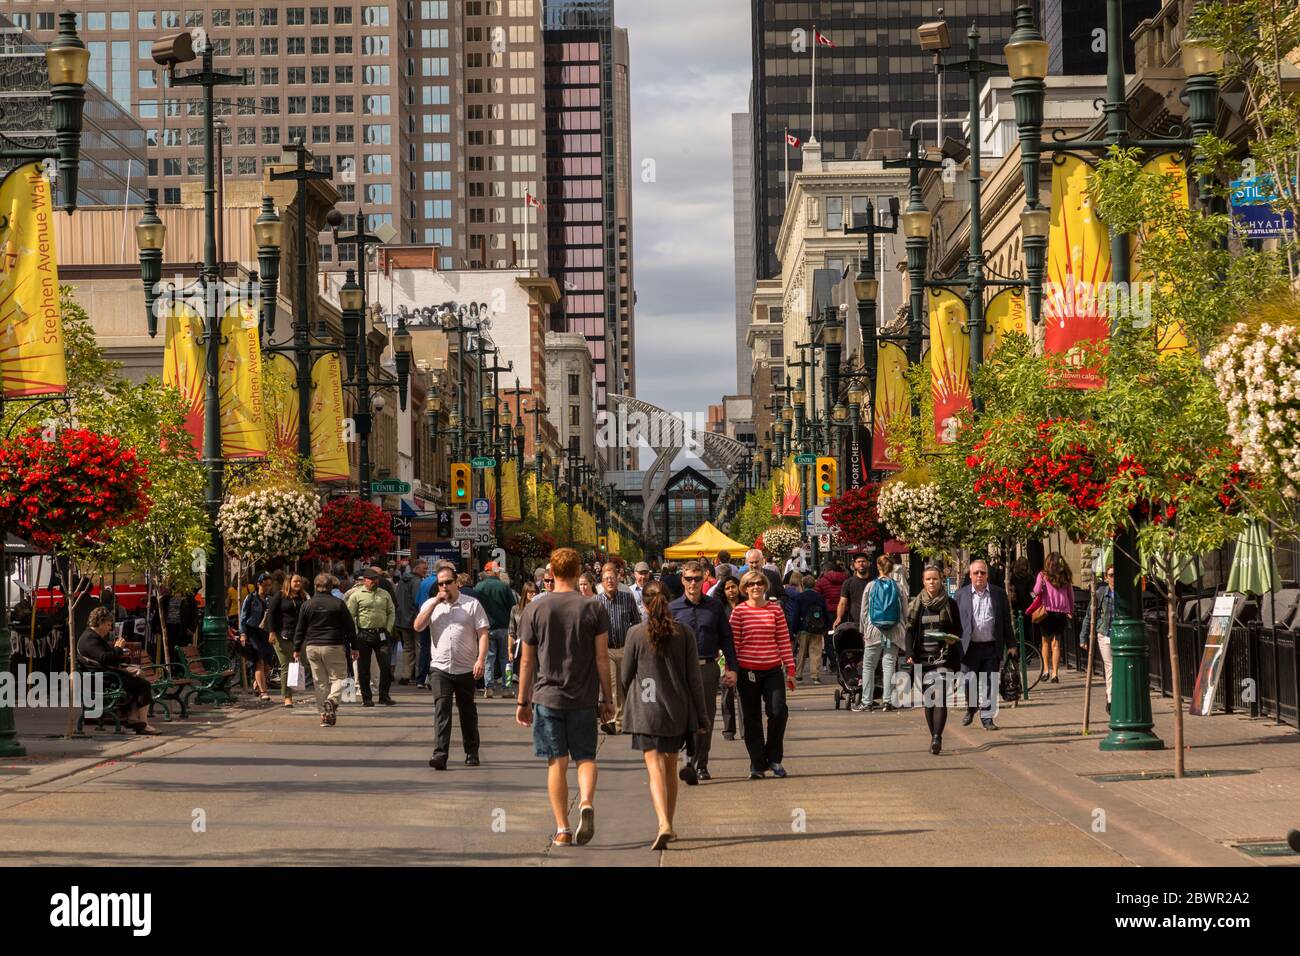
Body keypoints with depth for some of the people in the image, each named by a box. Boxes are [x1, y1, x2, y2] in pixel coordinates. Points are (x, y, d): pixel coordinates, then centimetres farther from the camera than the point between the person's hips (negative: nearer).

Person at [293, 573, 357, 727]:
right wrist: (354, 646, 9)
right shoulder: (338, 603, -4)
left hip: (312, 647, 3)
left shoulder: (307, 605, 4)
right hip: (334, 646, -3)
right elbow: (350, 627, 0)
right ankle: (332, 700, -25)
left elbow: (300, 629, 7)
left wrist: (297, 649, 15)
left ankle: (325, 714, 7)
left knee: (320, 681, 8)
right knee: (338, 677, 4)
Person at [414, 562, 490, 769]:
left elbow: (483, 634, -3)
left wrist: (481, 659, -14)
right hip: (440, 668, 1)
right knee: (441, 710, -13)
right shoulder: (431, 605, 10)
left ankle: (472, 752, 24)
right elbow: (417, 626, -4)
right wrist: (435, 603, -9)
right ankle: (440, 754, -19)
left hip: (466, 669, -1)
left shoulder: (472, 604, 2)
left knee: (468, 712, 11)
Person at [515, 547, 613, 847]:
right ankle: (586, 802, -18)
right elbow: (602, 658, -1)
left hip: (547, 696, 0)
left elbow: (527, 661, 2)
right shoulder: (594, 608, -2)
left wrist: (523, 702, 9)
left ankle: (562, 830, 4)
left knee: (557, 762, 5)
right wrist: (607, 699, 7)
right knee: (585, 757, 10)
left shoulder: (535, 610, -1)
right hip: (584, 698, 0)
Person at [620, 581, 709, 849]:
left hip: (647, 710, -3)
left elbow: (625, 674, 2)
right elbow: (694, 678, 0)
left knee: (655, 769, -8)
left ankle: (664, 824, -26)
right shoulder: (683, 634, -1)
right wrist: (701, 717, 7)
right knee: (670, 768, 17)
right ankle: (669, 825, 25)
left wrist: (624, 698, 24)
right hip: (678, 711, 3)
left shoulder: (636, 633, -6)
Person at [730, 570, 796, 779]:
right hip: (748, 671, -1)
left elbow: (784, 640, 5)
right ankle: (757, 764, 14)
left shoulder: (775, 609, 4)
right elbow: (733, 643, 0)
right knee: (752, 719, 5)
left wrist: (790, 669, 3)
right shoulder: (739, 611, -1)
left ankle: (774, 758, 10)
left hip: (772, 670, 1)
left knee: (778, 712, -10)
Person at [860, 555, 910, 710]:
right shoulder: (900, 586, -1)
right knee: (889, 665, 4)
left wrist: (863, 631, 12)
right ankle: (887, 701, 0)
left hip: (874, 631, -1)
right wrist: (905, 631, 12)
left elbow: (864, 611, 3)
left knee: (868, 666, 9)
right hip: (894, 632, 1)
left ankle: (868, 701, 8)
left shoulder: (870, 586, -2)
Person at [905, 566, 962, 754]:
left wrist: (953, 639, -13)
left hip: (944, 657, -2)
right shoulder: (916, 605, 9)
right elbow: (910, 631, 9)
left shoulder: (950, 604, 5)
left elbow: (958, 630, 10)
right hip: (923, 658, 3)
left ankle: (937, 737, -21)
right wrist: (910, 654, -3)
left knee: (940, 696, -15)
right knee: (927, 699, 4)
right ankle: (935, 737, 13)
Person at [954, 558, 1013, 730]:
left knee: (990, 684, 0)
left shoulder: (999, 594, 6)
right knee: (969, 681, 2)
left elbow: (1006, 621, 8)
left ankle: (987, 717, 9)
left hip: (991, 647, 0)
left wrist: (1010, 645, 3)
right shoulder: (961, 594, 6)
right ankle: (970, 709, 28)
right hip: (969, 647, 0)